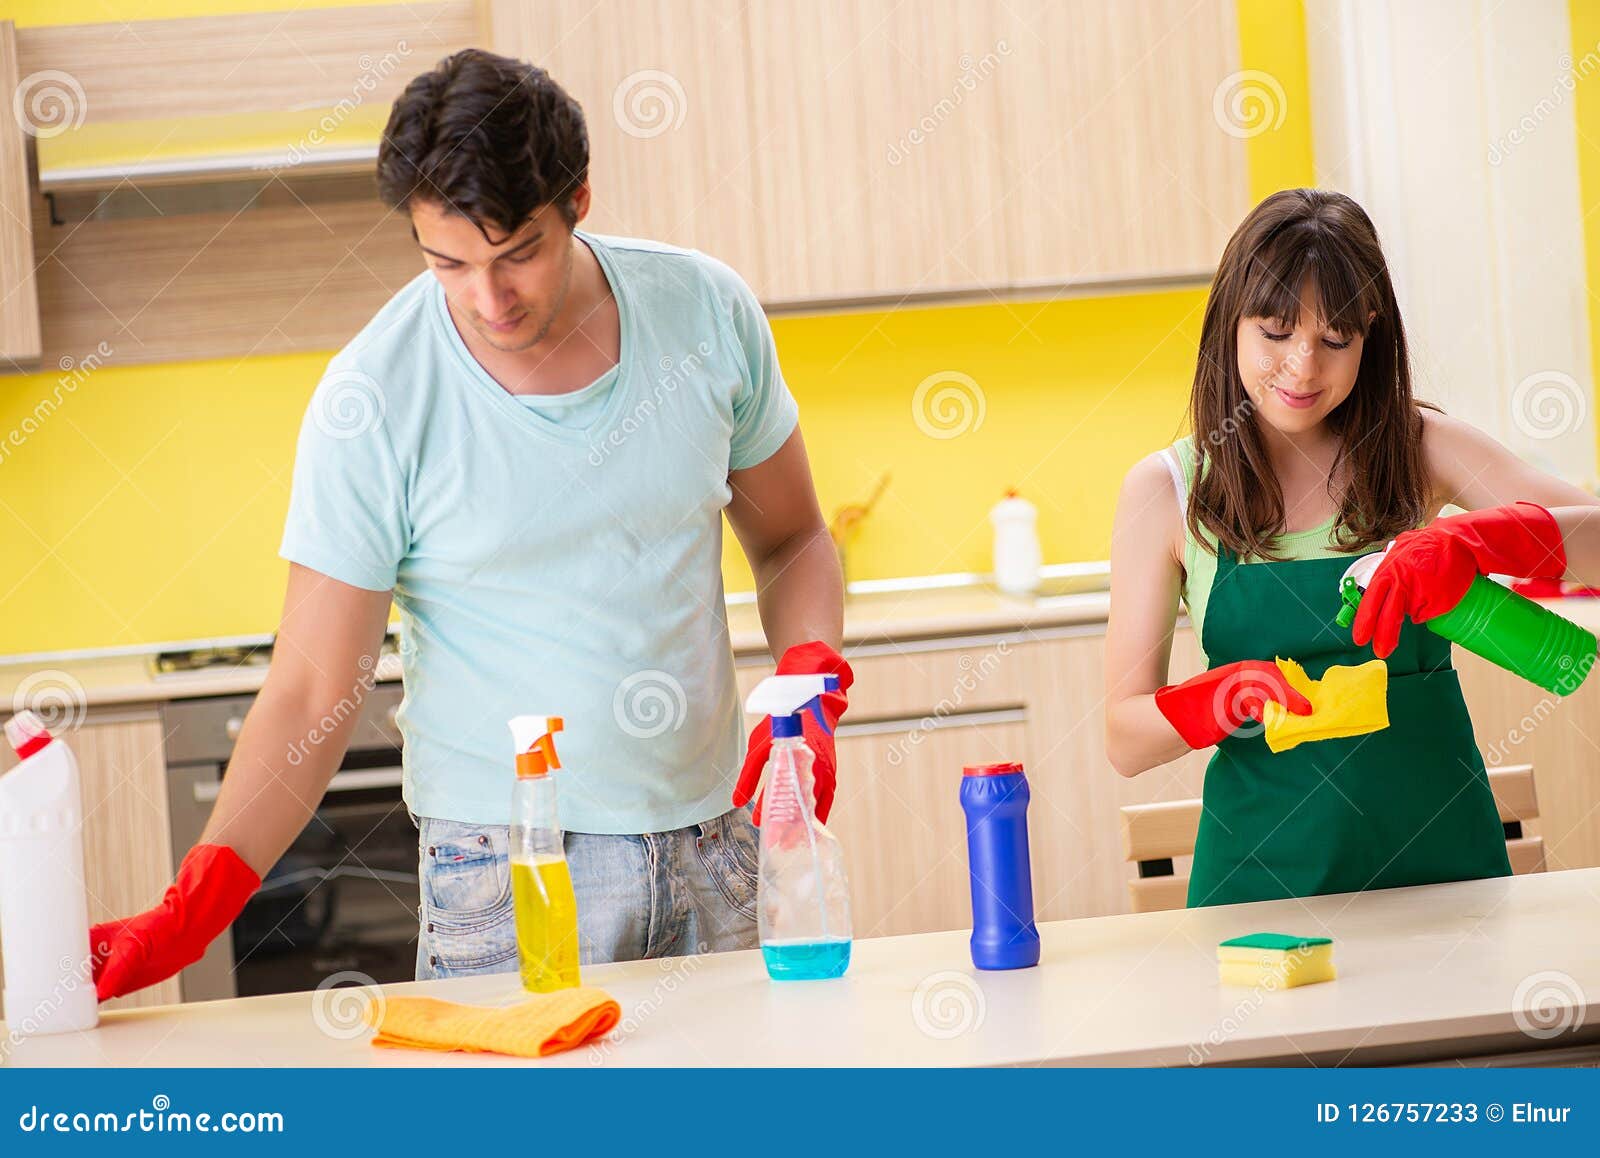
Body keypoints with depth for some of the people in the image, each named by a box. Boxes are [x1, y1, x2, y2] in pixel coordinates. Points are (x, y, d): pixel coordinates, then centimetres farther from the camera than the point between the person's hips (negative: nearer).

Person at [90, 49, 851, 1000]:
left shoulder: (706, 309, -4)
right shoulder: (372, 403, -14)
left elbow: (791, 540, 10)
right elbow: (312, 696, -12)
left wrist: (811, 683, -9)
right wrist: (192, 910, -23)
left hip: (715, 840, 3)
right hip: (506, 865, -3)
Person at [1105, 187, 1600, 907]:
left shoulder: (1417, 449, 2)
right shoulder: (1165, 488, 0)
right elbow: (1125, 742, -2)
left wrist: (1472, 542, -28)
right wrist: (1223, 698, -21)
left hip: (1439, 852, 1)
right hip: (1264, 868, -1)